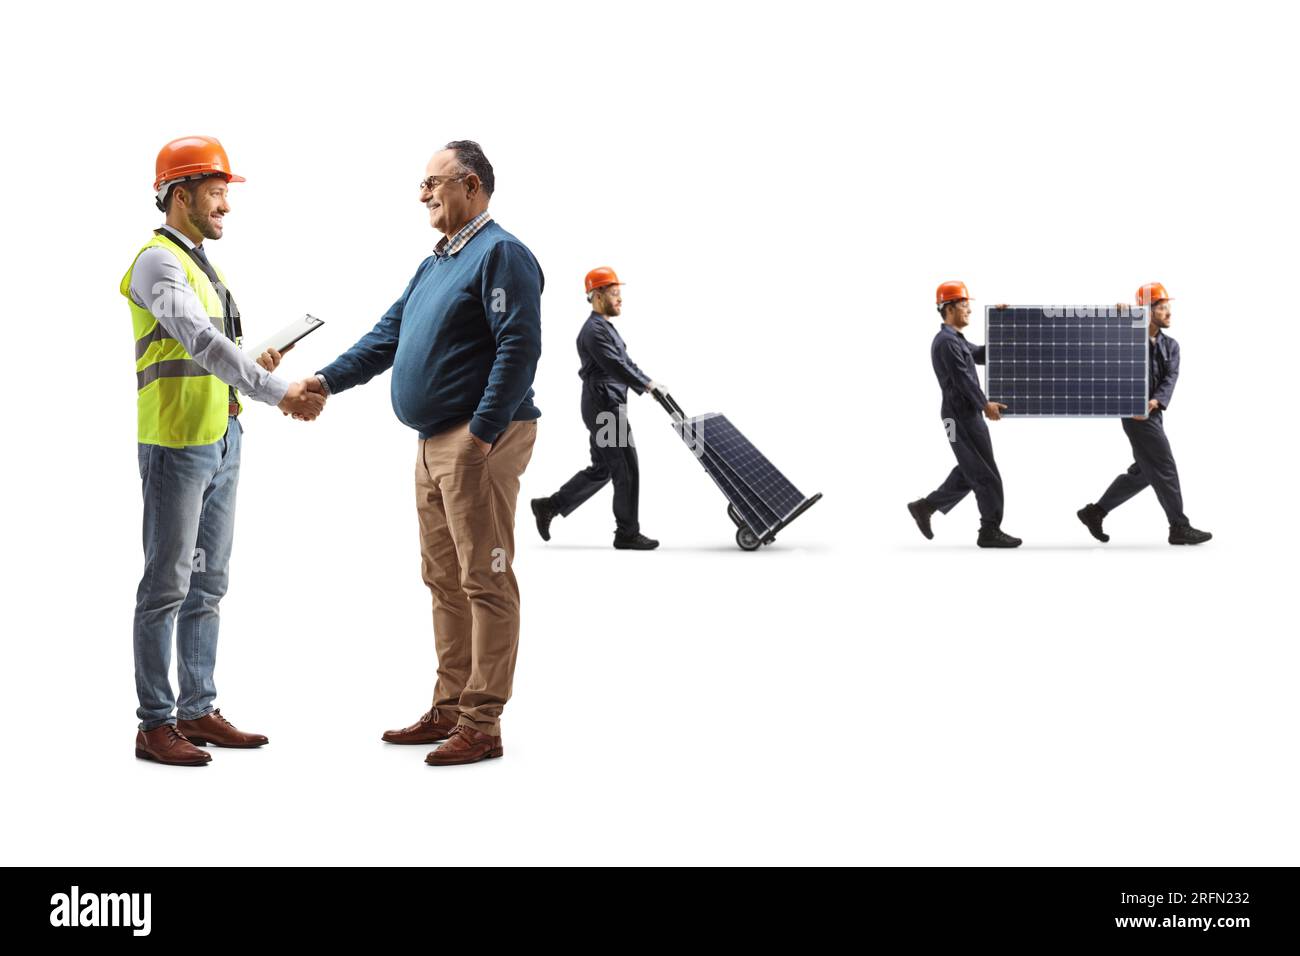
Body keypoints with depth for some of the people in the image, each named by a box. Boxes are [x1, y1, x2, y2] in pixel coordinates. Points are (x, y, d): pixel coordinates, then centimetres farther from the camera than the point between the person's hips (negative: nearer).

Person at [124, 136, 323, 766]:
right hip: (176, 443, -9)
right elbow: (201, 341, -25)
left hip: (221, 442, 9)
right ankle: (155, 723, 1)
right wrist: (277, 393, -30)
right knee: (168, 585, -4)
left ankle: (198, 710, 21)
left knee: (207, 584, 13)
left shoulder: (202, 264, 18)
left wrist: (253, 368, 3)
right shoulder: (159, 262, -12)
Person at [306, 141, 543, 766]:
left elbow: (520, 347, -19)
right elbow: (387, 336, 21)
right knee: (444, 580, 14)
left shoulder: (500, 254, -10)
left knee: (485, 583, -6)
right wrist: (326, 381, 9)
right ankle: (449, 709, 23)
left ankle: (481, 724, -3)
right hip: (434, 444, 10)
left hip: (479, 442, -10)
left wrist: (483, 434, -23)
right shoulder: (435, 264, 20)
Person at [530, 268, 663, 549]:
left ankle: (548, 507, 17)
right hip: (605, 407, -11)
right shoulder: (594, 330, -14)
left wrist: (648, 383, 10)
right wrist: (646, 385, -17)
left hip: (605, 408, 11)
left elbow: (625, 363, 21)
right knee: (626, 470, -5)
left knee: (601, 469, 13)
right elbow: (615, 366, -22)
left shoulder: (606, 327, 20)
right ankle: (627, 534, 3)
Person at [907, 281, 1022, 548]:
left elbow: (981, 356, 23)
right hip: (961, 416, -10)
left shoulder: (956, 340, 18)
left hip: (968, 414, 10)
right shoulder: (946, 341, -15)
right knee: (986, 474, -6)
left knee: (969, 472, 15)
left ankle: (925, 507, 19)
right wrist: (985, 405, -19)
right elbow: (962, 379, -20)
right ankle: (990, 531, -1)